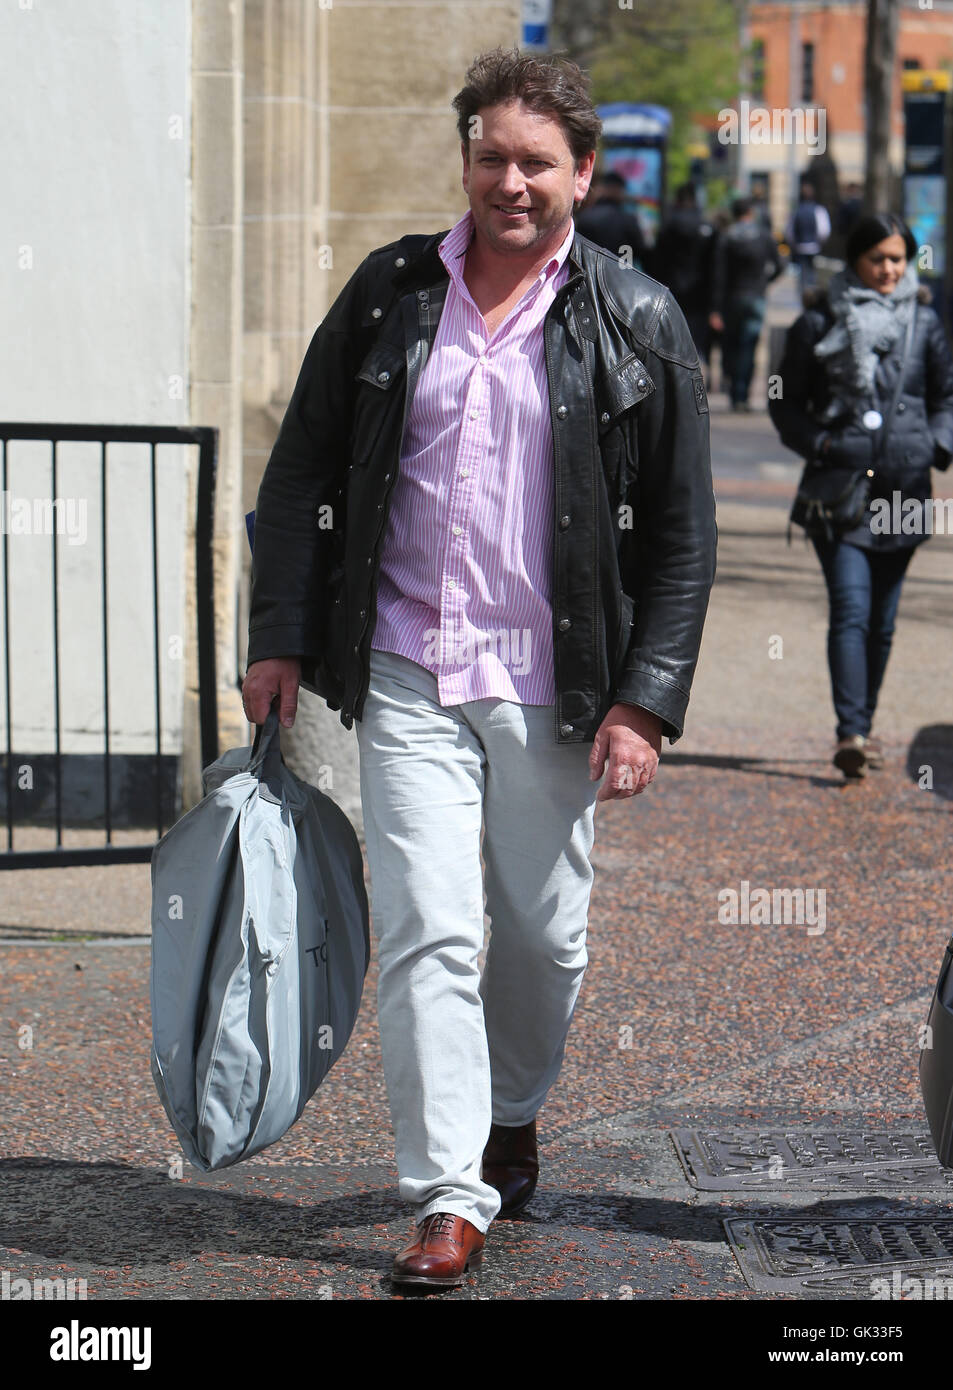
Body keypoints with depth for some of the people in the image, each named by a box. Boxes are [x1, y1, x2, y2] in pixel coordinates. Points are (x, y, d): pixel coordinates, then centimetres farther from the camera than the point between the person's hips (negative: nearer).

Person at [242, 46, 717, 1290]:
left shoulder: (636, 323, 0)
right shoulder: (391, 292, 5)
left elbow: (684, 532, 1)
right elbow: (302, 470, 11)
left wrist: (645, 702, -5)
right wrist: (281, 637, 5)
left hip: (554, 690, 0)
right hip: (407, 676, 0)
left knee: (545, 933, 11)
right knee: (427, 932, -7)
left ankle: (512, 1119, 37)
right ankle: (449, 1199, -2)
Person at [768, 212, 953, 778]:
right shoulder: (819, 322, 2)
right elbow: (786, 401, 6)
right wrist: (818, 443, -10)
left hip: (903, 487, 3)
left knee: (883, 619, 10)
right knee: (851, 610, -15)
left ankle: (864, 727, 22)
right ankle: (851, 734, -23)